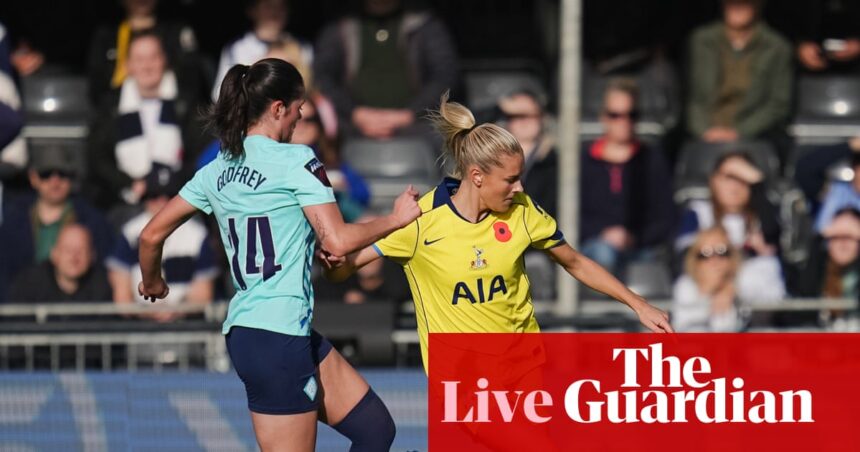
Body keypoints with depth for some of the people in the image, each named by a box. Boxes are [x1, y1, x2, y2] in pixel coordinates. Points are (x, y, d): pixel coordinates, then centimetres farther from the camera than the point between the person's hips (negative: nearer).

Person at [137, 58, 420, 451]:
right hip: (278, 335, -9)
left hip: (242, 331, 9)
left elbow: (152, 235, 15)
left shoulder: (218, 171, 12)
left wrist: (151, 282, 34)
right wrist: (396, 218, 1)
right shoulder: (295, 160, -9)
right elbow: (337, 241, -14)